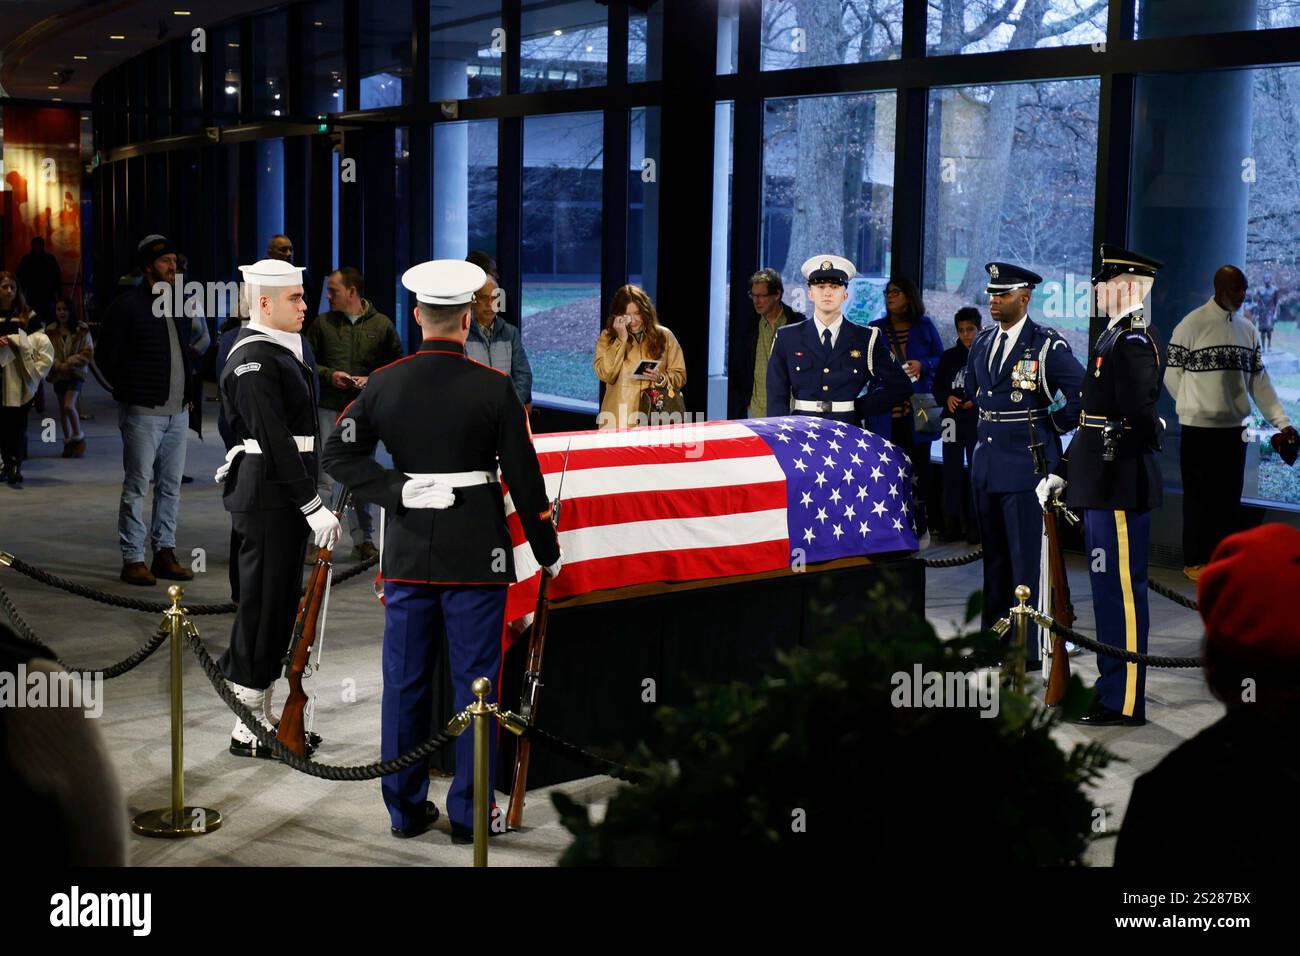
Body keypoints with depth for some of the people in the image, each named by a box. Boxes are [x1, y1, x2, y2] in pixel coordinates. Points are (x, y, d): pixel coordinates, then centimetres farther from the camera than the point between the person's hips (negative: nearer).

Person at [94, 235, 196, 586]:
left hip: (177, 411, 7)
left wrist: (187, 385, 11)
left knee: (171, 485, 9)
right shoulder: (127, 305, -7)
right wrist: (135, 389, -3)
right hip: (143, 412, -7)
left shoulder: (179, 306, 14)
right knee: (137, 485, -4)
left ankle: (165, 553, 17)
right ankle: (133, 559, 1)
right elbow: (105, 356, -5)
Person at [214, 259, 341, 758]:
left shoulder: (279, 352, 15)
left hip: (286, 497, 10)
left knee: (280, 605, 15)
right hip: (267, 497, -10)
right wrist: (314, 506, -23)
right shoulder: (253, 360, -16)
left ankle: (262, 717, 24)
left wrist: (309, 500, 18)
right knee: (262, 606, -3)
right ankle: (247, 729, 5)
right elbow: (274, 440, -22)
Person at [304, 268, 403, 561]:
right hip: (328, 408, 0)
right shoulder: (322, 323, 5)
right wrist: (329, 375, -10)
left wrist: (371, 380, -10)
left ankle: (363, 539, 20)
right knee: (321, 474, -6)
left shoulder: (382, 325, 3)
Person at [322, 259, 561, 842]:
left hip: (407, 553, 3)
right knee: (475, 683, 6)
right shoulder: (493, 388, -10)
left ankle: (406, 809, 19)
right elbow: (524, 478, -7)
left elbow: (339, 454, -2)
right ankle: (468, 814, 10)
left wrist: (398, 491, -5)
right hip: (476, 555, -3)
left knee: (405, 682, 11)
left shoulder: (384, 384, 0)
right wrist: (547, 551, 3)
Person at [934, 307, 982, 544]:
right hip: (953, 420, 3)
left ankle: (975, 526, 2)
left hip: (978, 421, -3)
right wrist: (947, 398, -7)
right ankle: (952, 525, 10)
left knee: (976, 471, -3)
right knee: (952, 473, 4)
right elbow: (937, 387, 12)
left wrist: (976, 401, -15)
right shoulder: (949, 357, 12)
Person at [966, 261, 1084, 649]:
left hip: (1027, 462, -7)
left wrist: (1055, 427, -3)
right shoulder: (983, 341, 11)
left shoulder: (1047, 344, -10)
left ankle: (1030, 649, -1)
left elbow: (1082, 392, -10)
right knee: (994, 554, 14)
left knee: (1027, 558, -5)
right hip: (986, 459, 7)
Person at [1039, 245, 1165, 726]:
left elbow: (1138, 420, -24)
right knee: (1111, 591, 17)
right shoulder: (1114, 336, 16)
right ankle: (1112, 684, 27)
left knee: (1122, 591, -3)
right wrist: (1065, 472, 17)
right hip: (1104, 487, 10)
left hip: (1121, 488, -10)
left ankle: (1124, 703, 3)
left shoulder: (1134, 341, -16)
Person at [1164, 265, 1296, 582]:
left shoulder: (1248, 329, 9)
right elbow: (1172, 375, -4)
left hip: (1234, 426, 5)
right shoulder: (1191, 325, -8)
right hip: (1199, 428, -5)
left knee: (1230, 496, 9)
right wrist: (1196, 409, 1)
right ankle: (1195, 562, 10)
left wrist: (1282, 422, 3)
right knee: (1199, 495, 1)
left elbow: (1259, 379, 9)